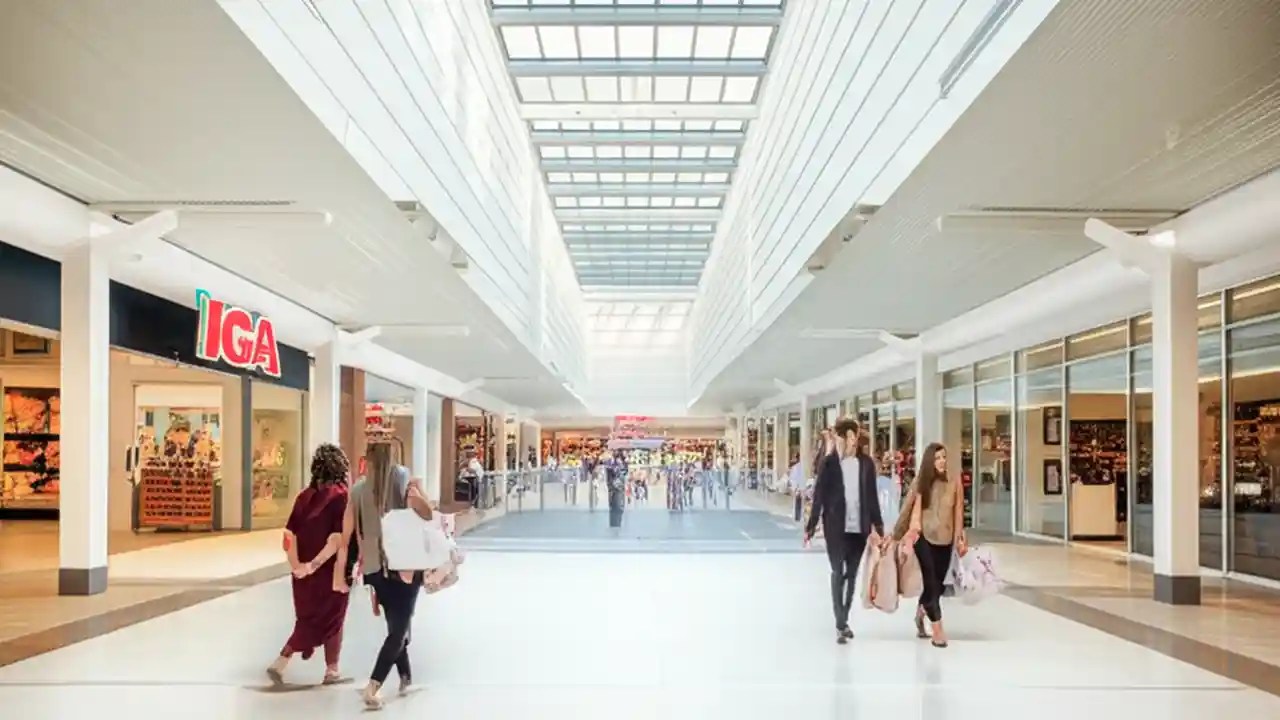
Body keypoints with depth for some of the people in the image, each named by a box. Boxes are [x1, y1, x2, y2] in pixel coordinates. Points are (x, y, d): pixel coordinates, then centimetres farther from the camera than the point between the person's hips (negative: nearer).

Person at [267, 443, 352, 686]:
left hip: (303, 571, 5)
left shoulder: (304, 496, 3)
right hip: (330, 571, -5)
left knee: (308, 619, 20)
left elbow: (290, 534, -1)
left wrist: (296, 564, -2)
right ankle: (331, 671, 23)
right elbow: (337, 539, -19)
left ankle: (280, 663, 12)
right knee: (331, 620, 12)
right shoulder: (341, 496, -13)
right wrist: (315, 564, -15)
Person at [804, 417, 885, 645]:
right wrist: (810, 527, -5)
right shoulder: (829, 462, -5)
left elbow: (872, 497, 7)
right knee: (838, 573, -1)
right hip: (836, 526, -3)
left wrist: (877, 526, 6)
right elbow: (819, 495, -4)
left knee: (851, 574, 11)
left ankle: (844, 620, 25)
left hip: (859, 527, 3)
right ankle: (840, 625, 3)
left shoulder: (866, 463, 3)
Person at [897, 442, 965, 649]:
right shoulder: (920, 482, -3)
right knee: (931, 583, -8)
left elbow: (958, 513, 4)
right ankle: (938, 630, -1)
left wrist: (960, 539, 2)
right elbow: (910, 509, 1)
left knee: (938, 584, 11)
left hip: (945, 541, 2)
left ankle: (920, 615, 39)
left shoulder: (954, 483, -1)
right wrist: (895, 533, 3)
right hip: (924, 538, -2)